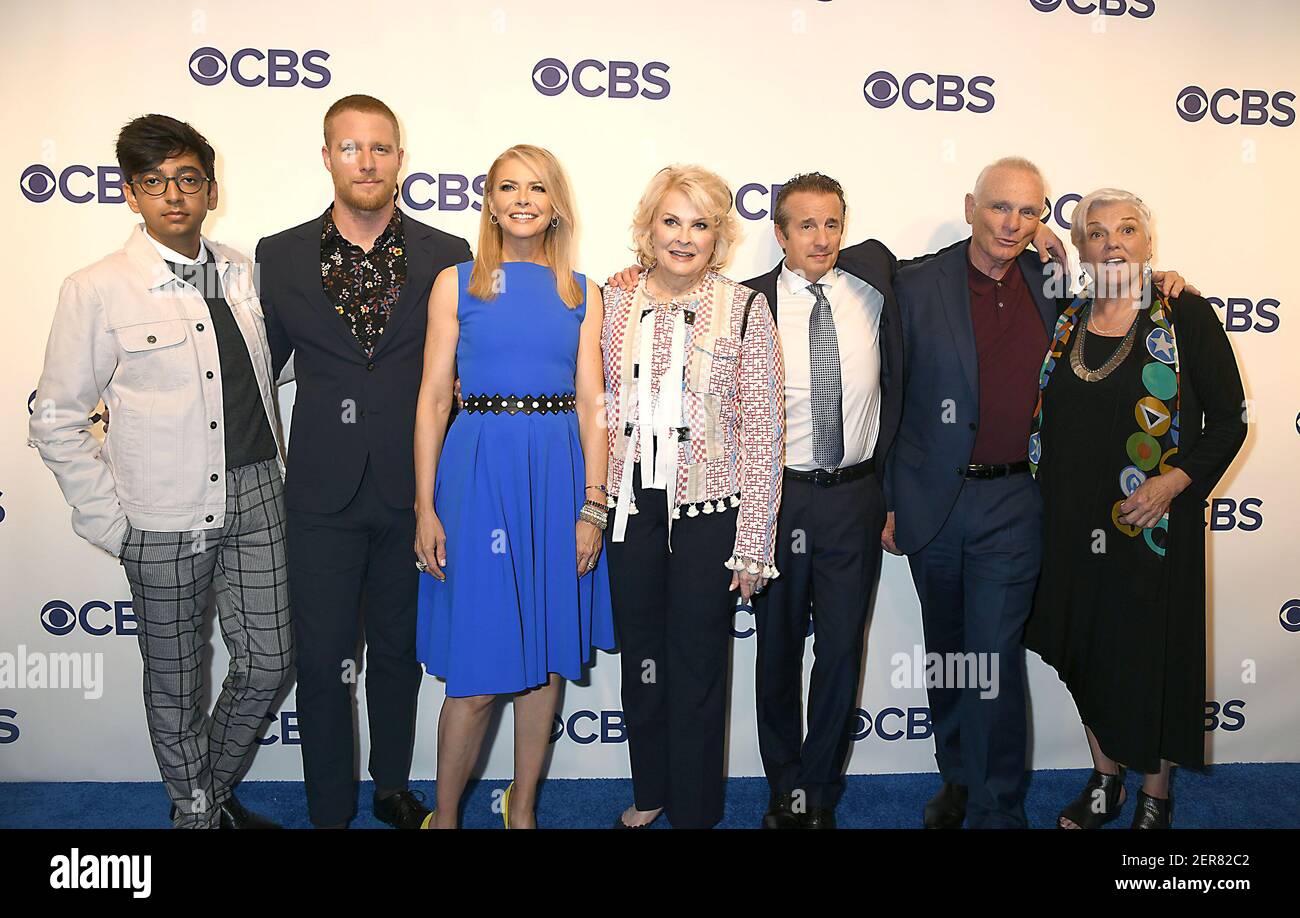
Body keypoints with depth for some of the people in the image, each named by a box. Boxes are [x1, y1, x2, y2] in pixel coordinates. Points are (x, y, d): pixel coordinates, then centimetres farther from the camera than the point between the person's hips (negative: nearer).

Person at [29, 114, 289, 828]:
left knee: (268, 662, 8)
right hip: (165, 520, -3)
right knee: (174, 679, 12)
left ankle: (216, 791, 34)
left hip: (254, 501, 4)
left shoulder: (243, 272, 5)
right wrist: (108, 522, -6)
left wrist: (269, 469, 12)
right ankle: (194, 811, 36)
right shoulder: (96, 291, -7)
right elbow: (57, 422, -3)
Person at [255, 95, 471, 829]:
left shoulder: (447, 257, 0)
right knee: (323, 662, 6)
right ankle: (331, 812, 26)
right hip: (323, 493, 0)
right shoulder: (280, 256, 2)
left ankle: (394, 788, 36)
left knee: (398, 651, 16)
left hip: (411, 492, 0)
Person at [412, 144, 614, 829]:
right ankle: (444, 816, 20)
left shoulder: (581, 293, 9)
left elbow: (591, 403, 5)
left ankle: (523, 808, 28)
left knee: (548, 660, 10)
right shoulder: (457, 283, 4)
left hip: (559, 476, 3)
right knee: (478, 674, -2)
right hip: (479, 472, -2)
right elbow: (433, 399, 1)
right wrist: (425, 507, -4)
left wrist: (593, 507, -3)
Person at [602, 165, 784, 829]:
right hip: (632, 508, 3)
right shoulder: (616, 301, 4)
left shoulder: (744, 308, -5)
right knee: (640, 660, 15)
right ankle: (648, 794, 37)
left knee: (697, 667, 7)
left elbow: (762, 430, -6)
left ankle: (693, 811, 28)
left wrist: (752, 545, -8)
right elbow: (601, 405, 11)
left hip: (710, 512, -3)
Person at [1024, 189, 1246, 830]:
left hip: (1155, 521, -4)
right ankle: (1104, 782, 32)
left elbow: (1228, 420, -7)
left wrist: (1174, 482, -18)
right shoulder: (1064, 321, 6)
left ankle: (1156, 794, 27)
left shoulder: (1185, 316, -6)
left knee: (1152, 653, 6)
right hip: (1072, 524, 4)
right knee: (1085, 652, 13)